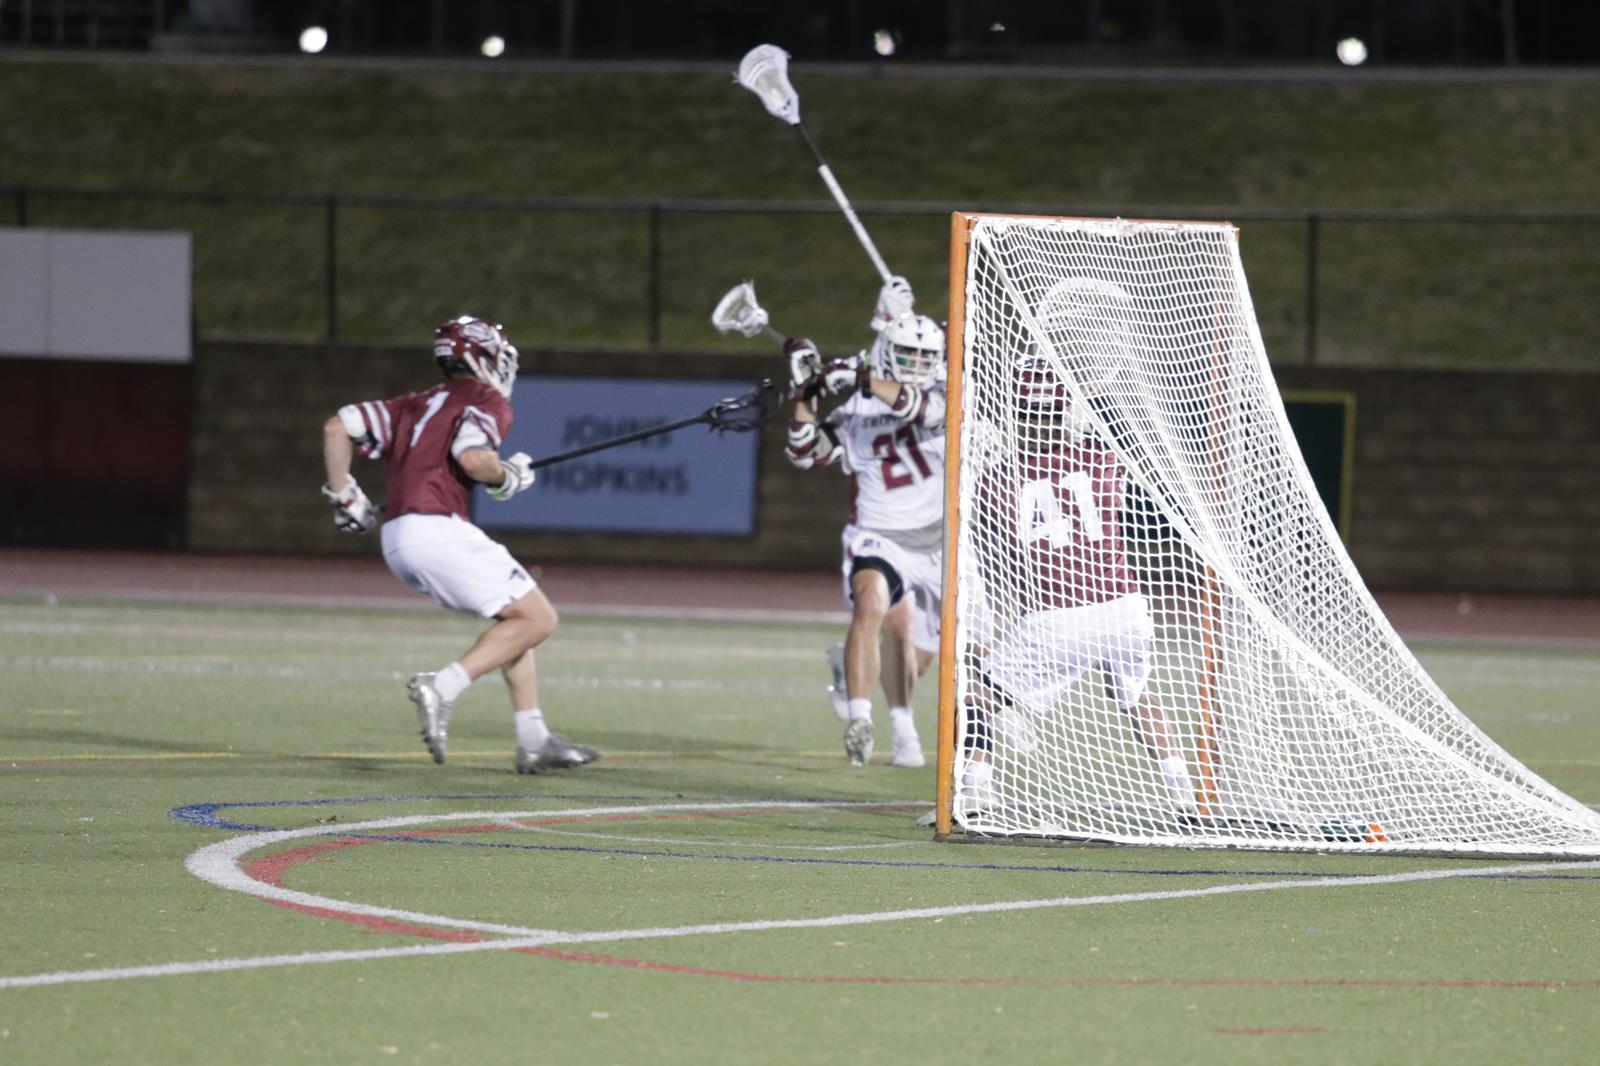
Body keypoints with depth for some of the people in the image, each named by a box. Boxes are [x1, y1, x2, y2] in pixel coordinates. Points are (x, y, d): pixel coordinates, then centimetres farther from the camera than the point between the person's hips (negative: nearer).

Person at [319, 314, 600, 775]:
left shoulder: (413, 406, 24)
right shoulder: (487, 401, 4)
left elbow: (337, 428, 14)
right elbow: (471, 457, -17)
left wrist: (344, 496, 18)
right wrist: (507, 477, 2)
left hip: (397, 542, 8)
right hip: (439, 529, -8)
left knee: (515, 616, 20)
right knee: (537, 620, -1)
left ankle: (534, 742, 15)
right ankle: (442, 687, -17)